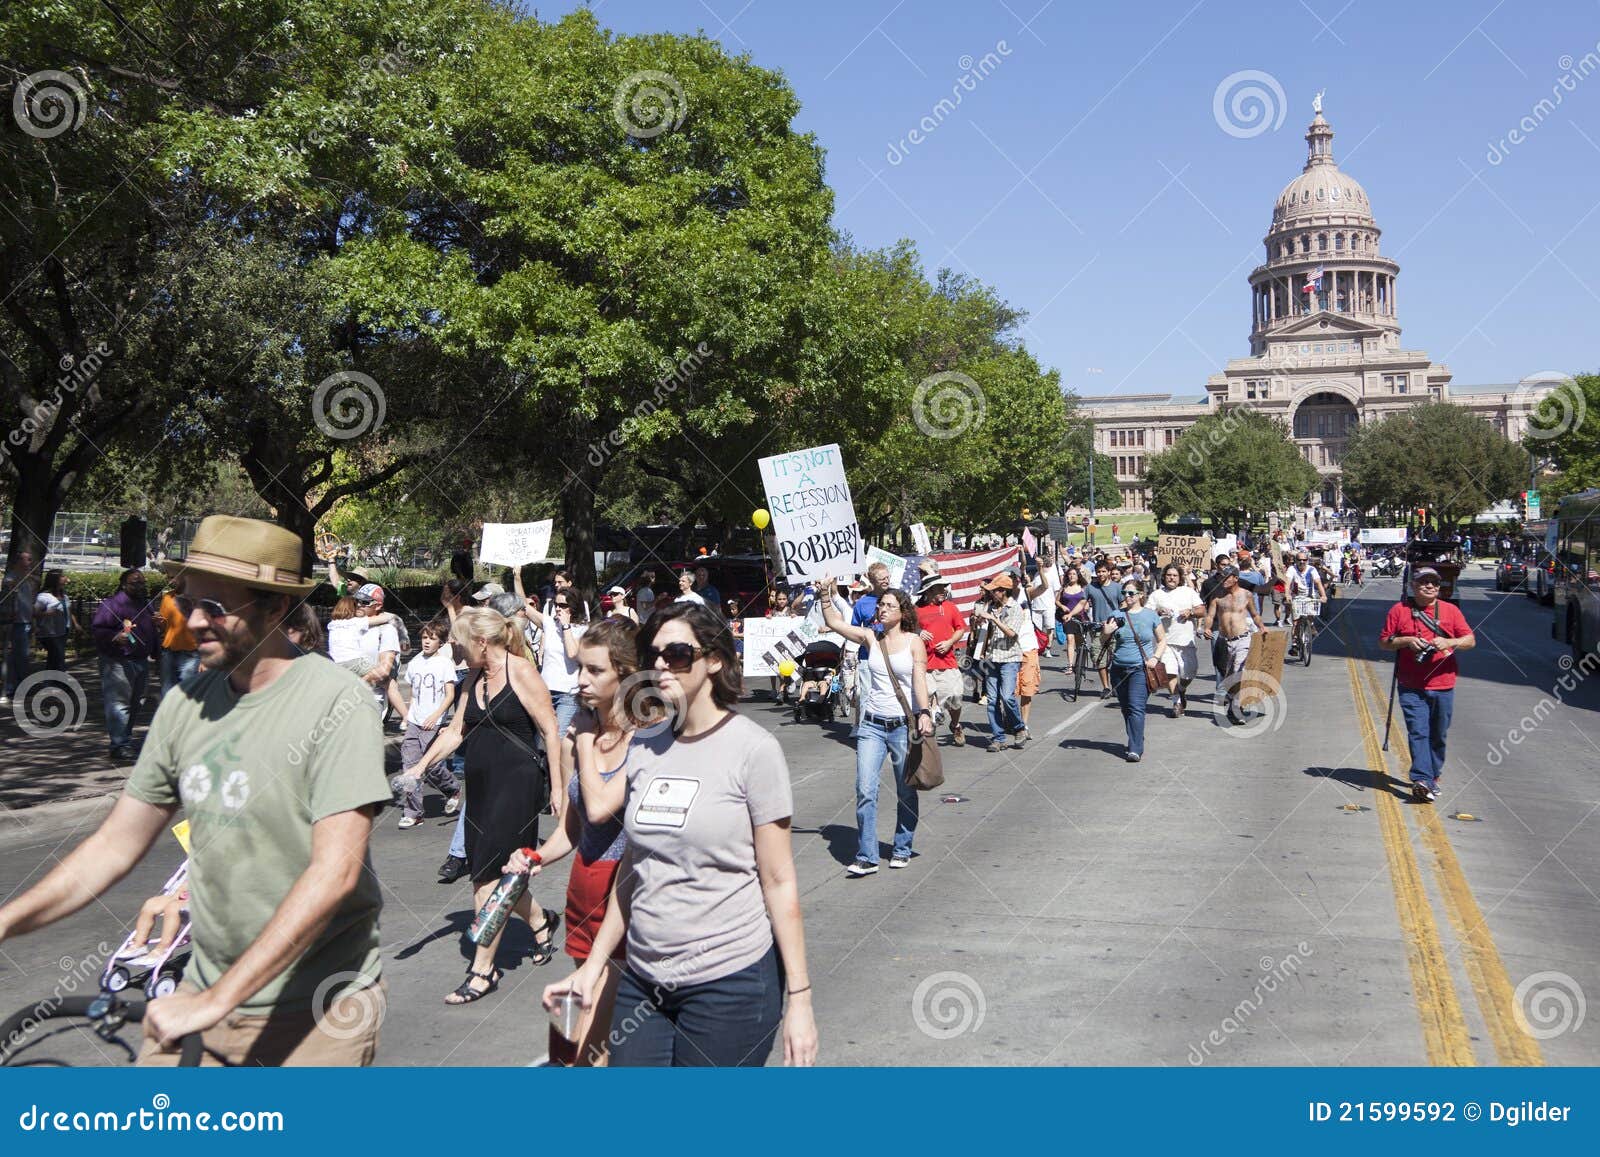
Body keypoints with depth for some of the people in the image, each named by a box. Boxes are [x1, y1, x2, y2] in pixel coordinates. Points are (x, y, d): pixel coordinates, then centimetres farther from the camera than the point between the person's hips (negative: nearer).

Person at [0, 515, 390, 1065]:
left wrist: (218, 999, -27)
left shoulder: (335, 700, -19)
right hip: (207, 989, 5)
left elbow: (336, 871, -25)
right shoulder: (186, 704, 0)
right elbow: (116, 844, 7)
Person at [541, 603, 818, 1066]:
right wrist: (595, 963, 12)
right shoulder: (642, 749, 5)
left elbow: (779, 881, -10)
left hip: (730, 981, -5)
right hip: (643, 983, 5)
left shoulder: (753, 749, -10)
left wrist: (799, 998, -11)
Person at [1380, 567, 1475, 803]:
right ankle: (1422, 781, -18)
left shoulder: (1451, 610, 6)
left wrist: (1449, 642, -15)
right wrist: (1406, 641, -13)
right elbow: (1384, 642, 5)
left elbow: (1471, 640, 4)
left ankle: (1433, 776, 28)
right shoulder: (1399, 610, 2)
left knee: (1438, 736, 11)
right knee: (1418, 733, -11)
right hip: (1411, 688, -2)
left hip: (1443, 686, 2)